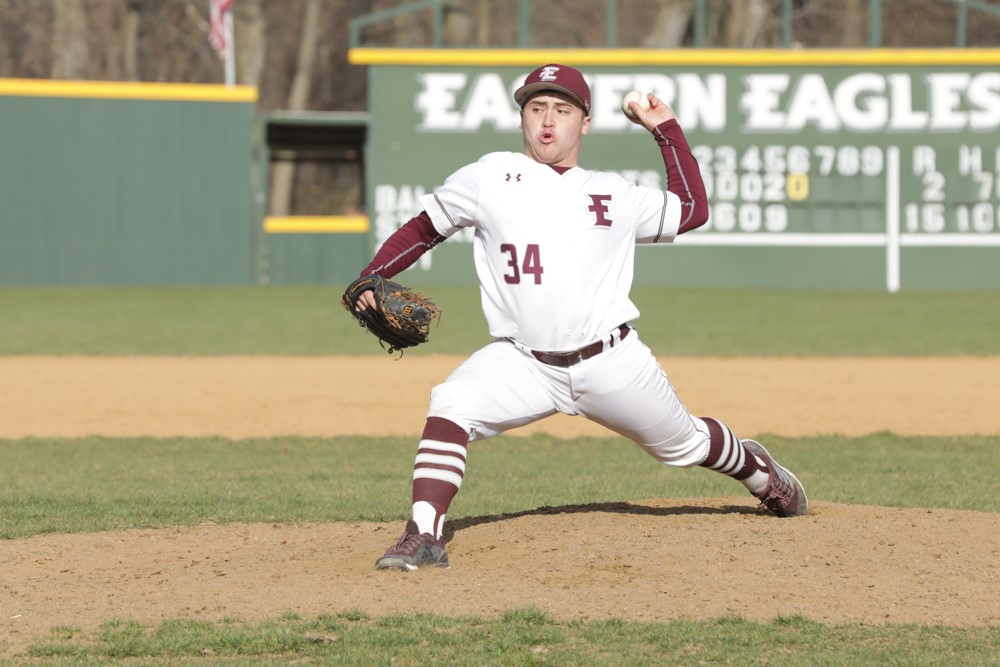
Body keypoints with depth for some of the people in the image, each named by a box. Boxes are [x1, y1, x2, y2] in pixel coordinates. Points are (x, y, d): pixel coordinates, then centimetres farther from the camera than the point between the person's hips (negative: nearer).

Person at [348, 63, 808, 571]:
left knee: (685, 443, 15)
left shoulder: (614, 195, 11)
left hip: (611, 362, 1)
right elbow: (423, 229, 10)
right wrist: (370, 280, -4)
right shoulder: (488, 179, 6)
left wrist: (666, 130, 19)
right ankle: (424, 538, -27)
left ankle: (761, 473, 48)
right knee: (449, 409, -28)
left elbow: (692, 209, 22)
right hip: (521, 363, -1)